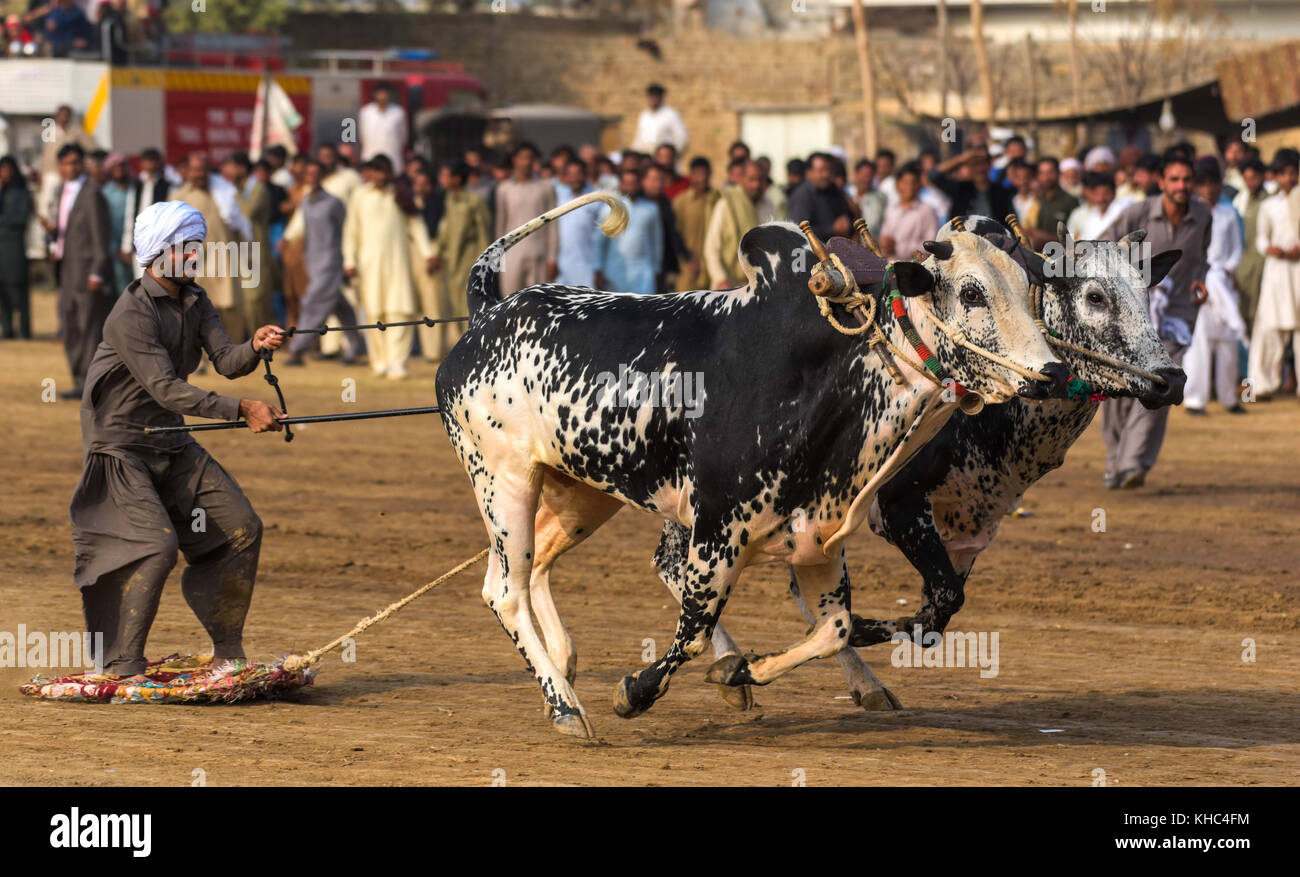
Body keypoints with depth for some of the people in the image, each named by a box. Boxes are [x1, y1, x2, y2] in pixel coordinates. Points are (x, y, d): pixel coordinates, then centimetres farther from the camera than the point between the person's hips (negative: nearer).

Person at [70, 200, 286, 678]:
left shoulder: (194, 302, 4)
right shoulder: (131, 314, -22)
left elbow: (225, 360, -4)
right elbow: (165, 388, -29)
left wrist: (254, 347, -28)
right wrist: (240, 409, -36)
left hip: (172, 442, 8)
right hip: (121, 447, -8)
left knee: (242, 529, 4)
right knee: (157, 544, -22)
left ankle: (227, 652, 15)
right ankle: (121, 665, -13)